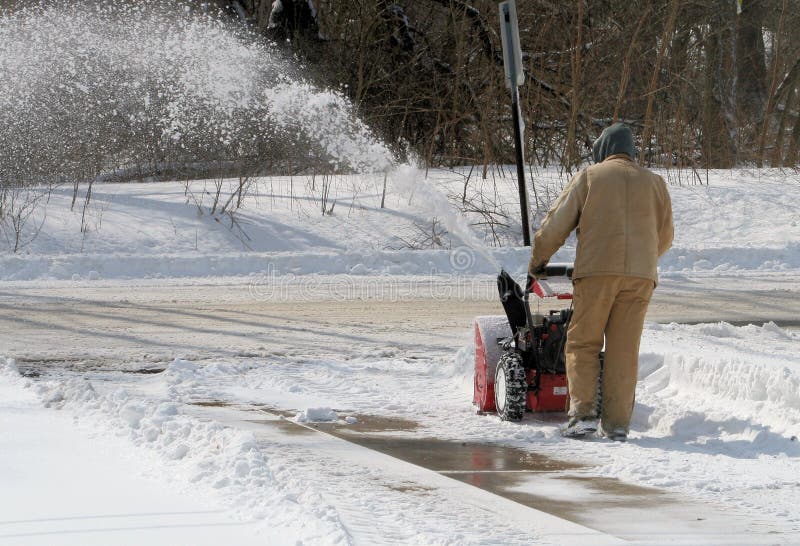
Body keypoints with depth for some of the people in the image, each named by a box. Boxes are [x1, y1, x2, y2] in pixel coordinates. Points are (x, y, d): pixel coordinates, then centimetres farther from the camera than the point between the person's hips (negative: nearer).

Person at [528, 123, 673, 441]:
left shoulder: (589, 177, 9)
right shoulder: (654, 183, 17)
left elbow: (557, 224, 8)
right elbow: (665, 237, 22)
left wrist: (537, 261, 21)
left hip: (597, 271, -3)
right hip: (641, 276, 3)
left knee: (583, 343, 5)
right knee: (624, 348, 4)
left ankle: (583, 412, -8)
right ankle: (618, 423, 0)